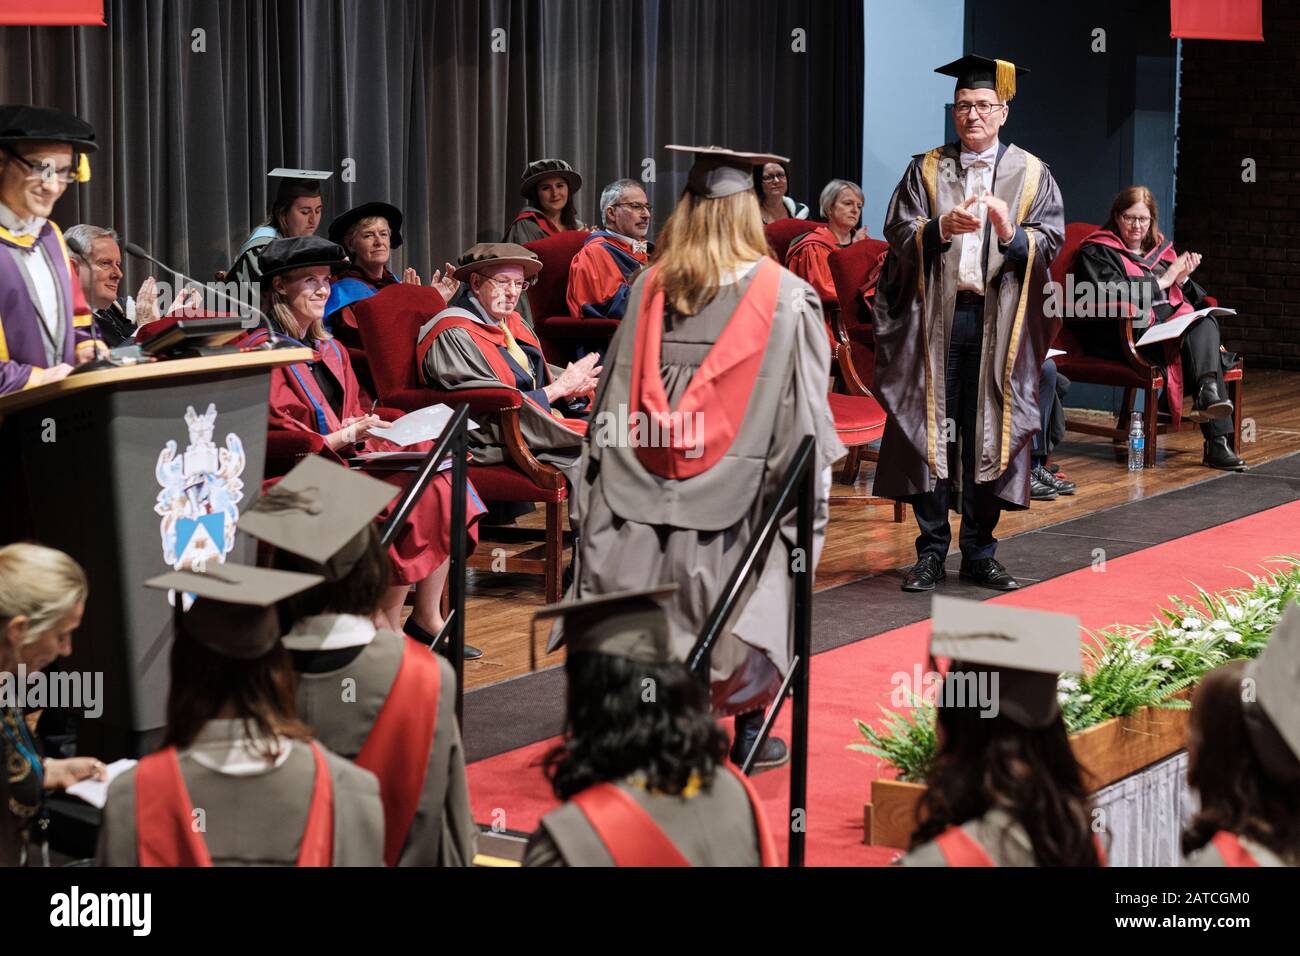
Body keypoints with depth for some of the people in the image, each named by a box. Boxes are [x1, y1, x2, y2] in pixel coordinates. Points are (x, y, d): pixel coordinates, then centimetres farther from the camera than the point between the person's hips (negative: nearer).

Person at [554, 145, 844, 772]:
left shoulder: (650, 287, 1)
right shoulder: (785, 297, -7)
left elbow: (618, 393, 6)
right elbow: (801, 412, -6)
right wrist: (810, 491, -1)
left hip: (645, 482, 3)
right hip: (736, 488, -2)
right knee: (754, 601, 11)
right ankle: (748, 731, 16)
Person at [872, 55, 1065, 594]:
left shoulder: (1031, 175, 9)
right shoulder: (927, 170, 10)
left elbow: (1051, 242, 0)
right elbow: (898, 233, 0)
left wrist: (1010, 233, -19)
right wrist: (941, 228, -19)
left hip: (999, 321, 0)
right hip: (935, 317, 0)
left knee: (990, 434, 1)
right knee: (931, 429, -1)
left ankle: (979, 553, 10)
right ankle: (931, 552, 6)